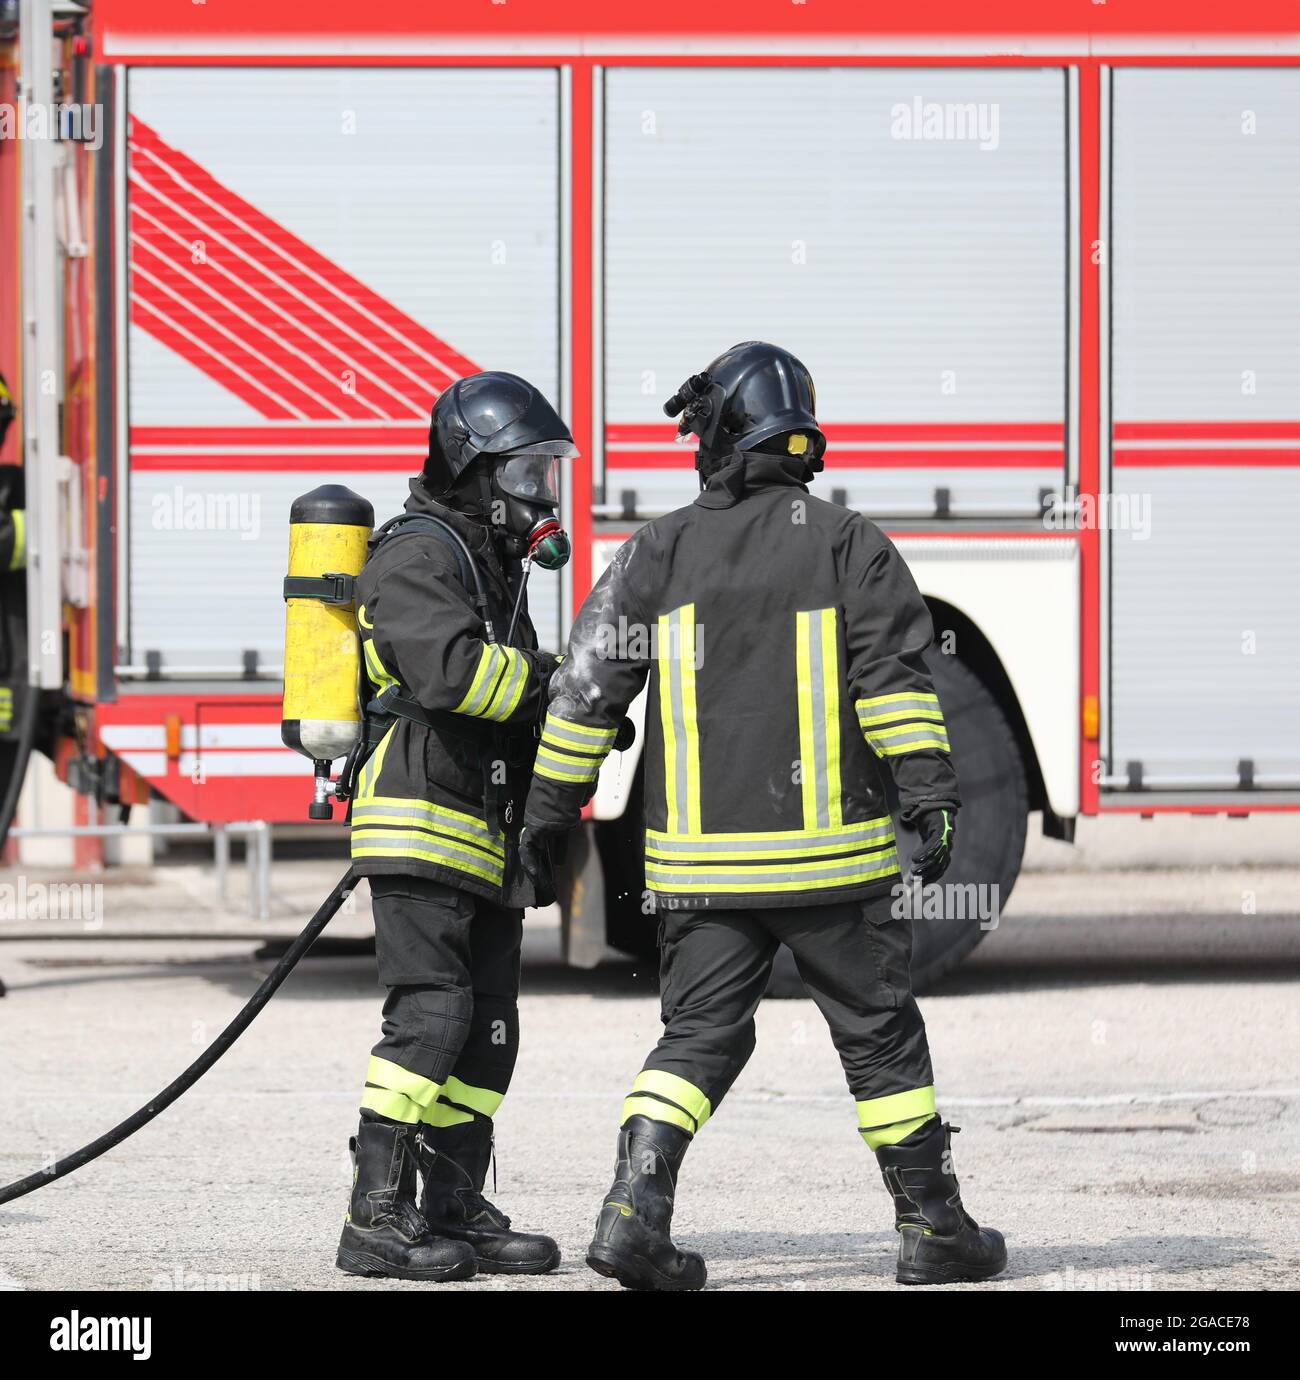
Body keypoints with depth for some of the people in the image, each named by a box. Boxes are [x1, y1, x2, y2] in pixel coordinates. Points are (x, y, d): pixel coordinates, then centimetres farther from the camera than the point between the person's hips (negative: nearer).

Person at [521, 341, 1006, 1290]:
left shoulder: (662, 552, 5)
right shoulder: (847, 544, 0)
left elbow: (590, 680, 4)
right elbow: (895, 675, -10)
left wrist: (553, 802, 11)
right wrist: (930, 794, -11)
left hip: (701, 856, 2)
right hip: (830, 853, -2)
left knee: (701, 1033, 7)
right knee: (879, 1033, 8)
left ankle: (636, 1204, -11)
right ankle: (932, 1226, 13)